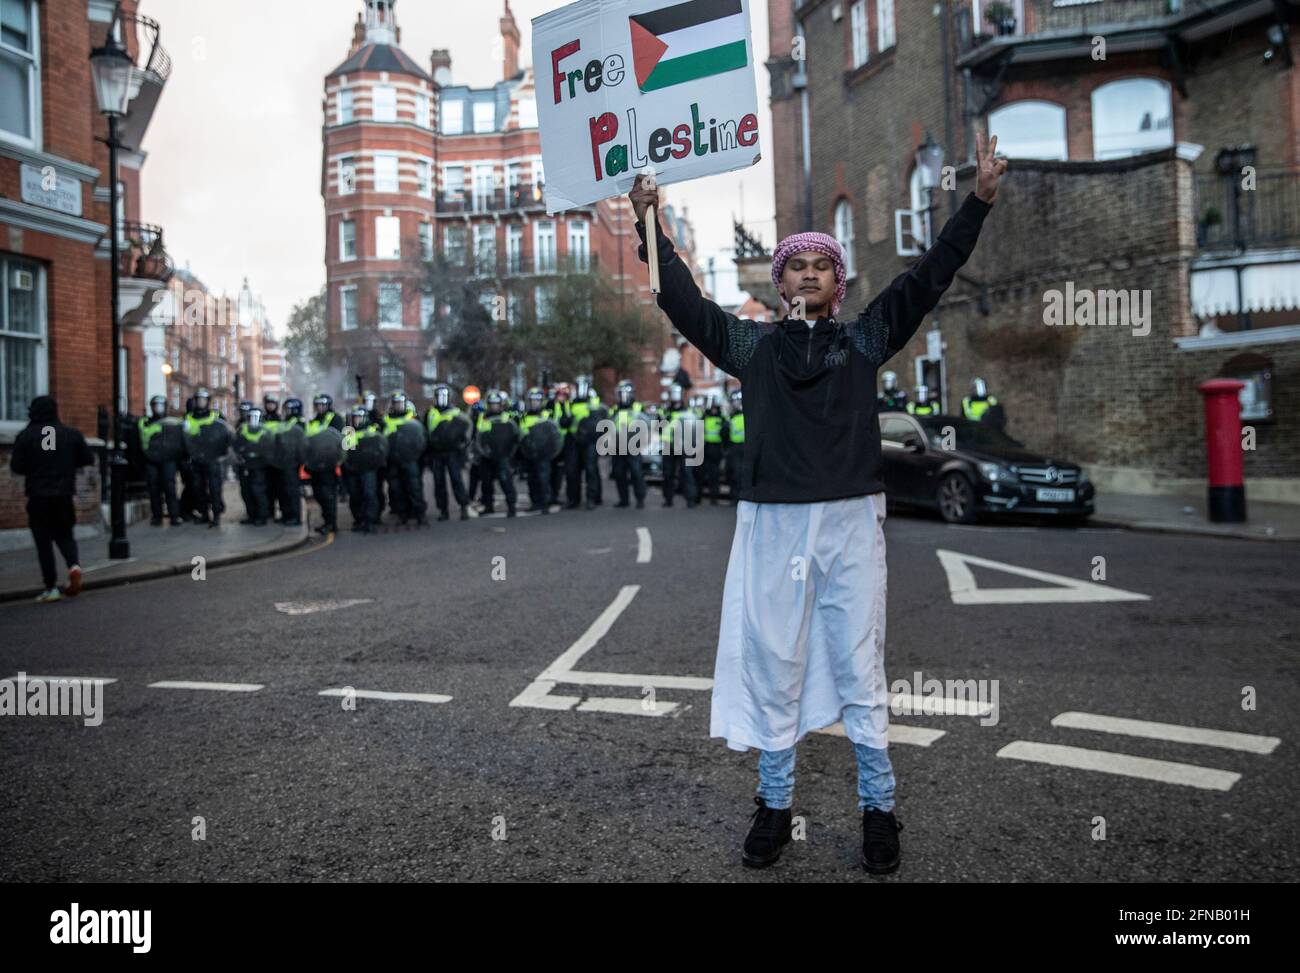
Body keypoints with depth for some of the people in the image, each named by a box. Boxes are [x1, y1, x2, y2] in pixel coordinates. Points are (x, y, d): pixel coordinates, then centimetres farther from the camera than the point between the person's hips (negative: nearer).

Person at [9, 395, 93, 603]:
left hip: (38, 496, -2)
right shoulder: (71, 434, 1)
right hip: (64, 494, 2)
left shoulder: (26, 436, -6)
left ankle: (50, 587, 3)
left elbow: (17, 467, -8)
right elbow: (88, 459, 5)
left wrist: (35, 466, 13)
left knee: (43, 540, 4)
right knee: (64, 533, 17)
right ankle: (74, 564, -12)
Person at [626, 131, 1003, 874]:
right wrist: (653, 230, -2)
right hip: (771, 524, 1)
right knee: (772, 665, 8)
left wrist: (979, 202, -1)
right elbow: (684, 303, 5)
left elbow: (928, 279, 4)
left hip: (851, 521, 0)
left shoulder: (864, 340, 9)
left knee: (860, 666, 4)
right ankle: (775, 805, 22)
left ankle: (879, 808, 18)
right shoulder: (751, 344, 9)